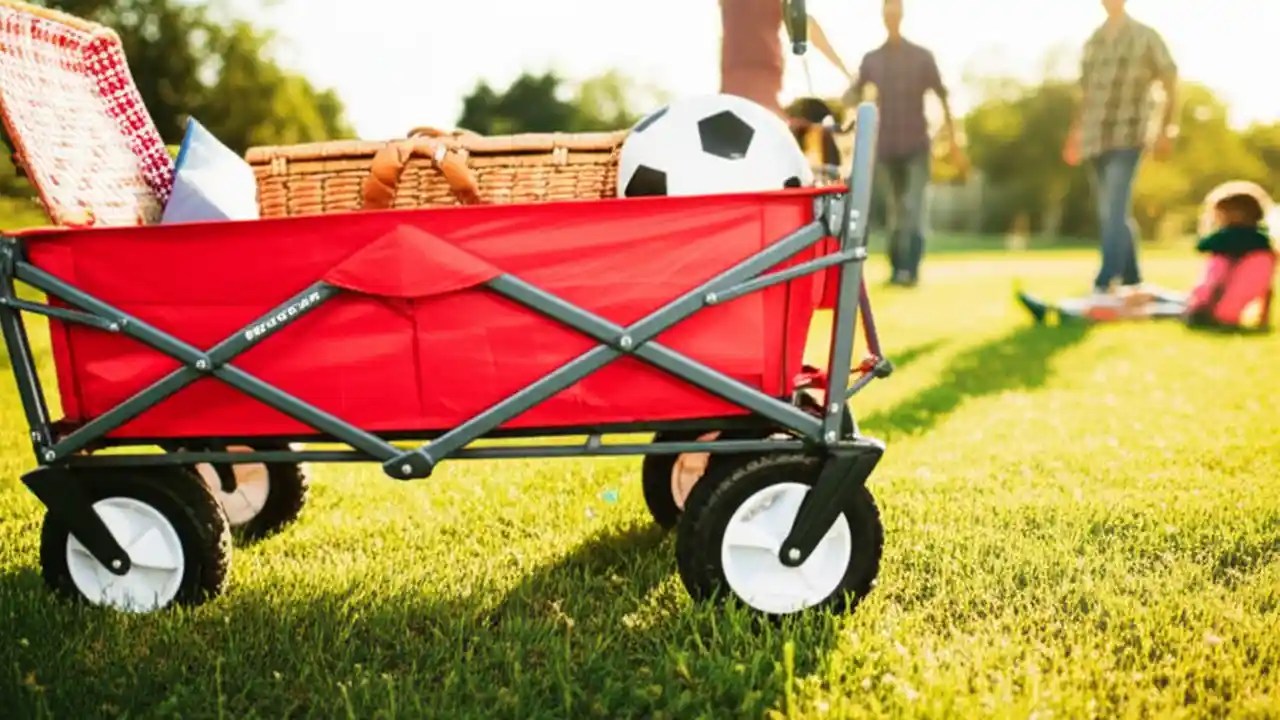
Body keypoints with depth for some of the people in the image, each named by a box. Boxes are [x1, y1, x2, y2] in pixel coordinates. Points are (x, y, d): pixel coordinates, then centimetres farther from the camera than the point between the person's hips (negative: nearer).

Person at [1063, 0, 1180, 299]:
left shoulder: (1145, 37, 3)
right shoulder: (1092, 42, 14)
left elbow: (1171, 85, 4)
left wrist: (1167, 130, -4)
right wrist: (1074, 135, 16)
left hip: (1127, 139, -5)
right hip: (1095, 140, 5)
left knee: (1114, 213, -14)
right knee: (1112, 215, 9)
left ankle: (1103, 284, -18)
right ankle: (1132, 280, 20)